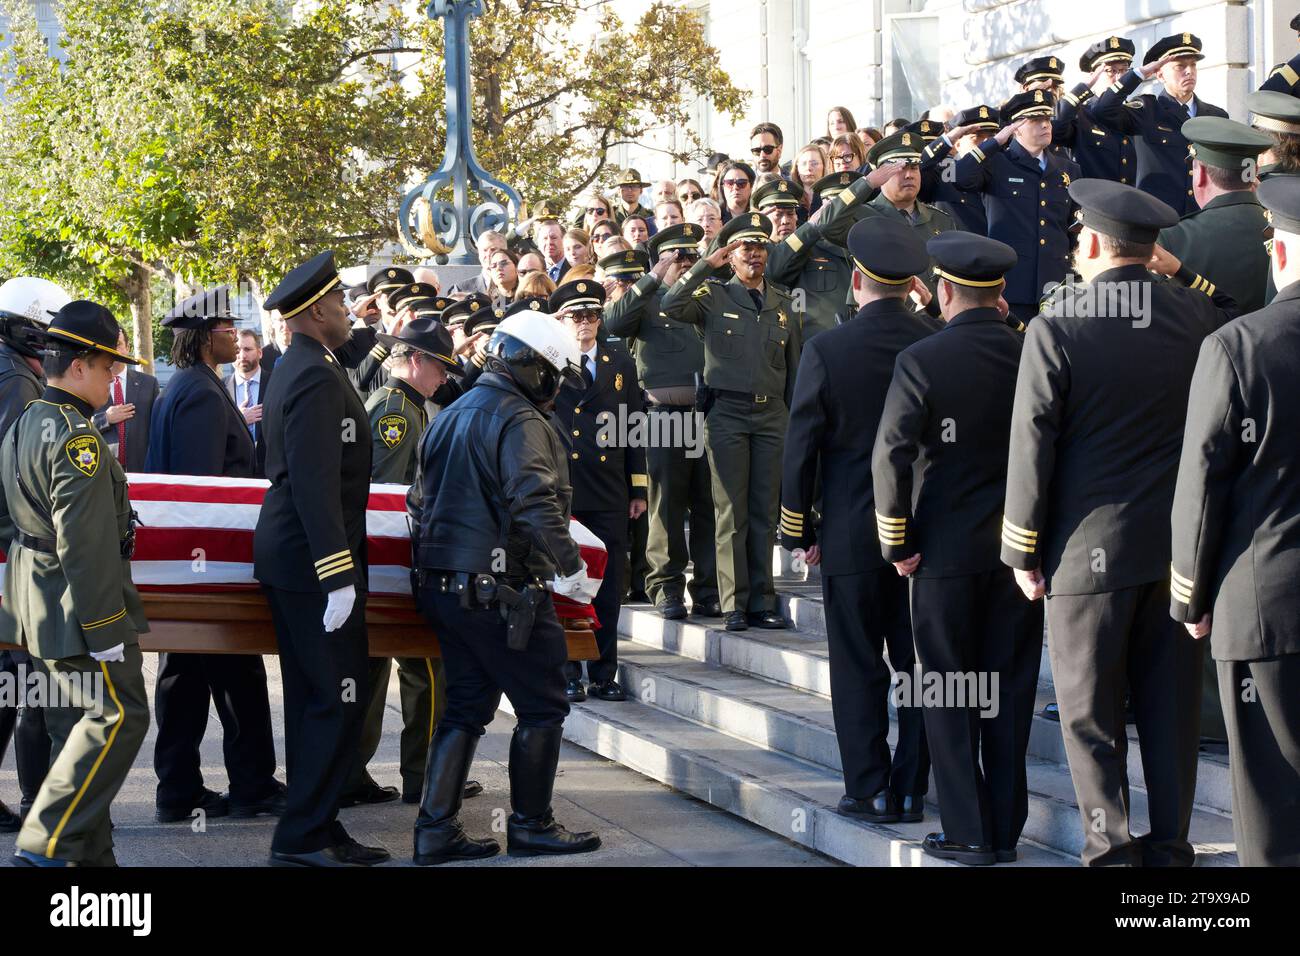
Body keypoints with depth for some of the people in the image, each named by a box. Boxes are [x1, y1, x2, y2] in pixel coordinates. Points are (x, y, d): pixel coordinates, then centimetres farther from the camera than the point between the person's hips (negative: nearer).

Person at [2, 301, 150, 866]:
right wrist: (104, 627, -21)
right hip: (78, 605, -10)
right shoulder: (77, 438, -19)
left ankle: (88, 854, 17)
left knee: (77, 726, 13)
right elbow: (85, 544, -23)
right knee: (119, 716, -7)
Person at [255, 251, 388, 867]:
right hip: (313, 559, -11)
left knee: (312, 698, 13)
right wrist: (337, 574, -24)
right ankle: (303, 836, -7)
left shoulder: (292, 371, 15)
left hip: (287, 552, 11)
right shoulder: (318, 378, -17)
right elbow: (315, 484, -23)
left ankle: (313, 830, 18)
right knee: (338, 698, -8)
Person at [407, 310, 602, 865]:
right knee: (543, 708, 4)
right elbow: (535, 504, -27)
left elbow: (421, 501, 24)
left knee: (465, 709, 14)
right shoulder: (519, 421, -15)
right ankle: (530, 826, 11)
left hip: (443, 586, 9)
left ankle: (435, 829, 10)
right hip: (501, 590, -9)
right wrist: (570, 567, -21)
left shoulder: (450, 416, 15)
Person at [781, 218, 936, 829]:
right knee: (920, 663, 10)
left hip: (852, 532, -2)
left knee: (859, 667, 5)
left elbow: (800, 449, -6)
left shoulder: (826, 351, -10)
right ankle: (911, 789, 13)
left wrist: (798, 533, 4)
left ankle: (870, 791, 6)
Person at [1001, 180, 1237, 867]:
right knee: (1170, 701, 11)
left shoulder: (1056, 325, -10)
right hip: (1178, 544, 4)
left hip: (1090, 546, -4)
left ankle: (1110, 848, 5)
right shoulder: (1193, 314, -1)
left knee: (1090, 707, 5)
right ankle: (1171, 843, 15)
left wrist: (1023, 551, -1)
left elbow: (1032, 443, -9)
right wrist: (1182, 272, 17)